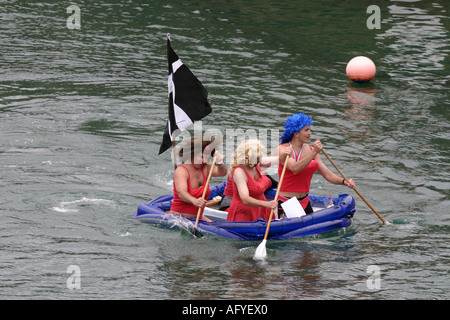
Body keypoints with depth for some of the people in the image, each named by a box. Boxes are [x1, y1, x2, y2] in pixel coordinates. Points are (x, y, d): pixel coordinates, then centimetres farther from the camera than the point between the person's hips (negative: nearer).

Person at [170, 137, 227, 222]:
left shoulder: (205, 169, 8)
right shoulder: (181, 170, -12)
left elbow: (222, 172, -10)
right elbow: (181, 192, -30)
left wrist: (220, 164, -35)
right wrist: (194, 201, -52)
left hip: (198, 217, 7)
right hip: (179, 217, -7)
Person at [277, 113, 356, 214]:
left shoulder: (310, 150, 8)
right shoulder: (282, 149, -10)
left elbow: (327, 174, 7)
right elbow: (294, 169, -28)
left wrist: (344, 181, -11)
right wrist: (314, 152, -33)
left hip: (305, 202, 7)